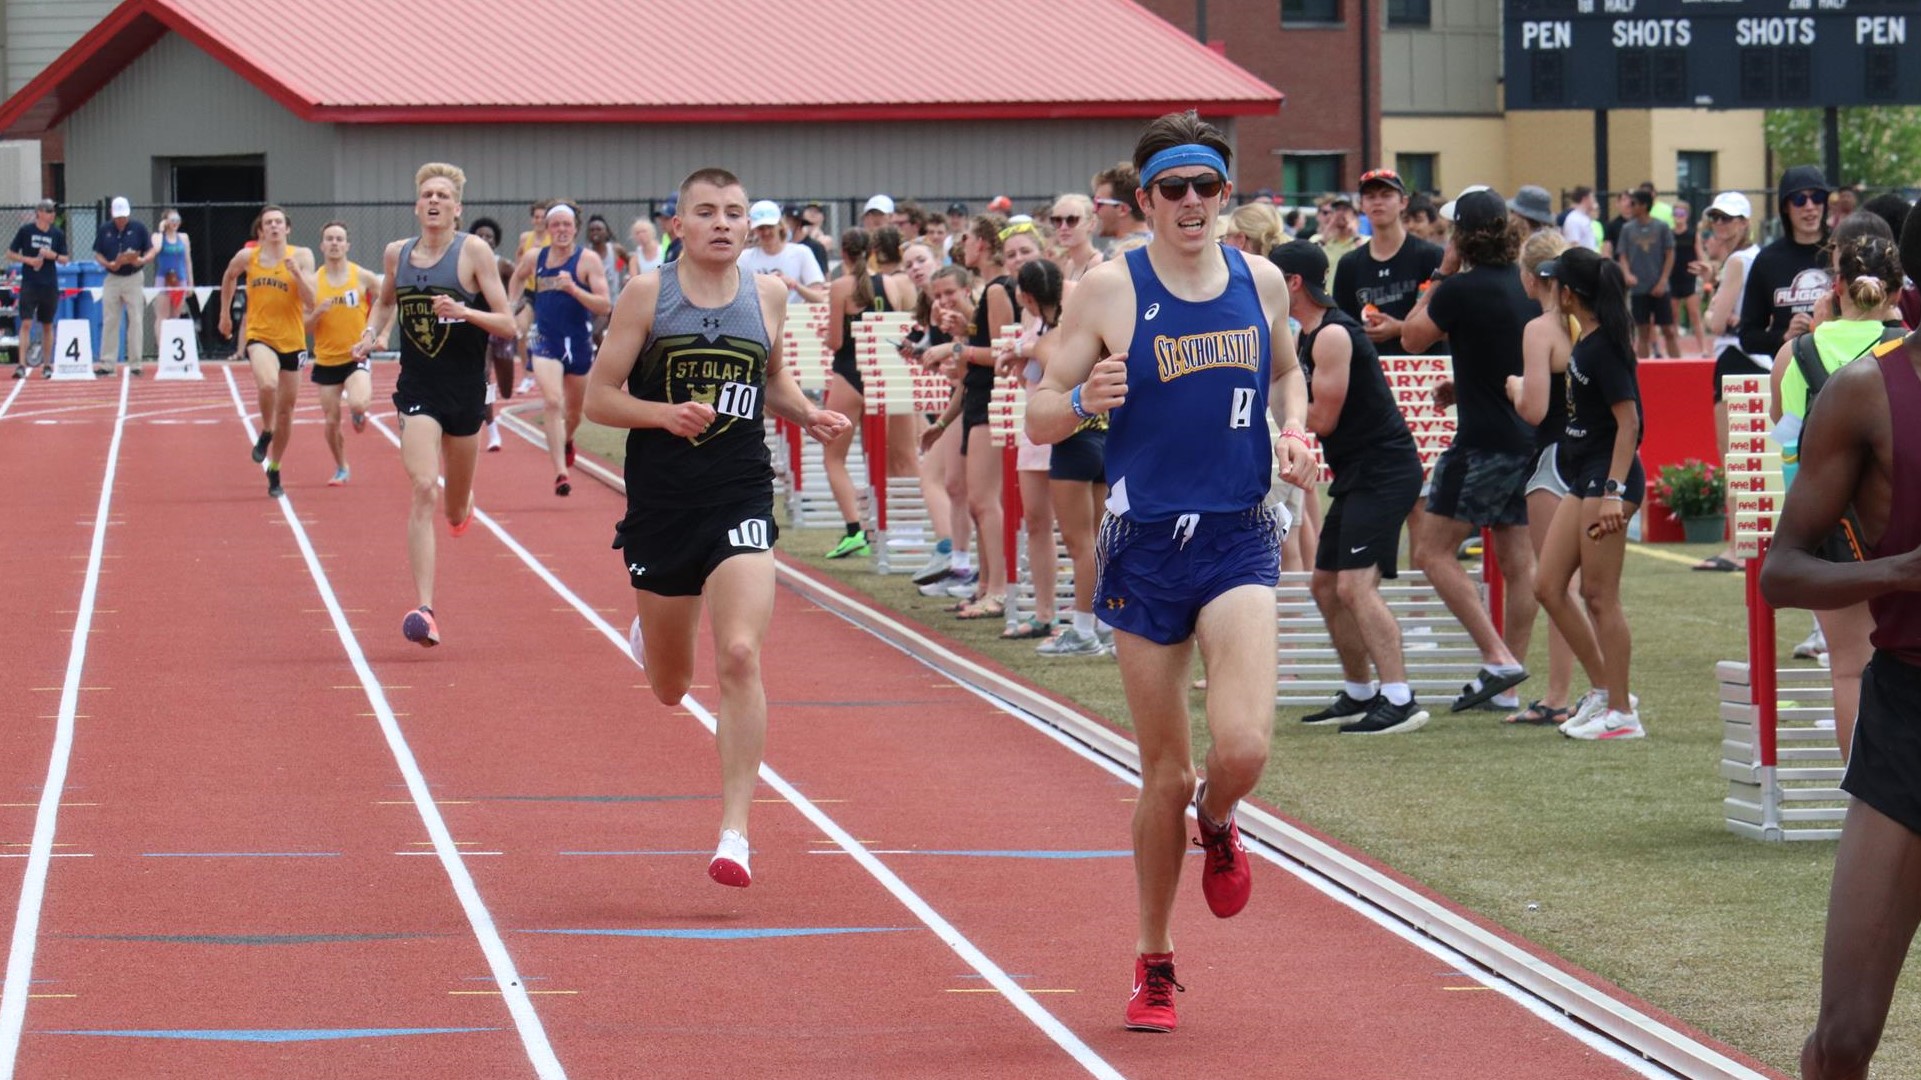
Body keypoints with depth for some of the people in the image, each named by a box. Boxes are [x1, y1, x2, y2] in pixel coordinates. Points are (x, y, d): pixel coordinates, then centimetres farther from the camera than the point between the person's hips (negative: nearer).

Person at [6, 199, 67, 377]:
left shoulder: (58, 233, 3)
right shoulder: (25, 230, -3)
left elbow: (64, 260, 8)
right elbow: (11, 254, 2)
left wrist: (54, 256, -12)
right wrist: (29, 260, -12)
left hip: (50, 286, 3)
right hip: (29, 284, -3)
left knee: (47, 326, 10)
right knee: (26, 323, -10)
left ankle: (47, 364, 20)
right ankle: (21, 365, -13)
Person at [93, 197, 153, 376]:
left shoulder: (139, 229, -1)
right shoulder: (104, 230, 4)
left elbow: (151, 253, -1)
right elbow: (97, 254, 6)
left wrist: (141, 260, -23)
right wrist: (108, 264, -14)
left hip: (134, 279, -2)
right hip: (112, 279, 2)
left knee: (135, 321, -3)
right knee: (109, 322, 3)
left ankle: (134, 363, 1)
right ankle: (106, 363, 6)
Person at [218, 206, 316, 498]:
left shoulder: (301, 257, -4)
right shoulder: (247, 257, -1)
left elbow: (310, 302, -11)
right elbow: (229, 277, 22)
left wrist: (296, 272, -23)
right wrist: (225, 313, 24)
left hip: (292, 341, 1)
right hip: (260, 337, -1)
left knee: (285, 410, 10)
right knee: (268, 384, -32)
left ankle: (275, 470, 29)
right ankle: (265, 434, -3)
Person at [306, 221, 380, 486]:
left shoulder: (363, 277, -5)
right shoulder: (314, 282, -1)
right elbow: (305, 327, 2)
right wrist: (318, 311, -18)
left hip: (356, 357, -2)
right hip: (326, 361, 2)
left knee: (357, 404, -27)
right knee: (332, 421, 5)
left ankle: (359, 412, 11)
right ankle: (341, 469, 28)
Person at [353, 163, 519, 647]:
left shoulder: (473, 251, -7)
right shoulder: (397, 254, 3)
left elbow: (507, 324, -9)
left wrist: (464, 312, -25)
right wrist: (371, 332, 6)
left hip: (465, 390, 0)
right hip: (417, 389, 1)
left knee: (457, 513, 14)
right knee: (423, 489, -19)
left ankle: (462, 501, 56)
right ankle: (424, 611, -24)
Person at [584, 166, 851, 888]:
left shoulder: (768, 295, 4)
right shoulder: (647, 295, -4)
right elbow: (598, 397, -4)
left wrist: (806, 414, 3)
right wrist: (664, 413, -21)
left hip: (742, 502, 0)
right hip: (660, 504, 0)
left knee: (740, 657, -19)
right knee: (671, 688, 14)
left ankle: (735, 831, -15)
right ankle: (647, 633, 54)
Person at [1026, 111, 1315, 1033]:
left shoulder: (1261, 282, 4)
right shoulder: (1108, 290, -5)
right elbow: (1037, 418, -2)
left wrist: (1293, 430, 4)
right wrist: (1084, 400, -24)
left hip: (1240, 539, 1)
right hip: (1146, 546, -1)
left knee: (1243, 747, -19)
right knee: (1164, 775, 4)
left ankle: (1217, 824, 18)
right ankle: (1154, 961, 23)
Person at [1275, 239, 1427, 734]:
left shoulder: (1333, 336, -16)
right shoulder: (1309, 335, 15)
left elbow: (1322, 418, -16)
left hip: (1383, 471, -11)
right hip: (1358, 473, 11)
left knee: (1355, 585, -19)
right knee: (1325, 585, 16)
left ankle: (1400, 700, -22)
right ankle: (1359, 695, 24)